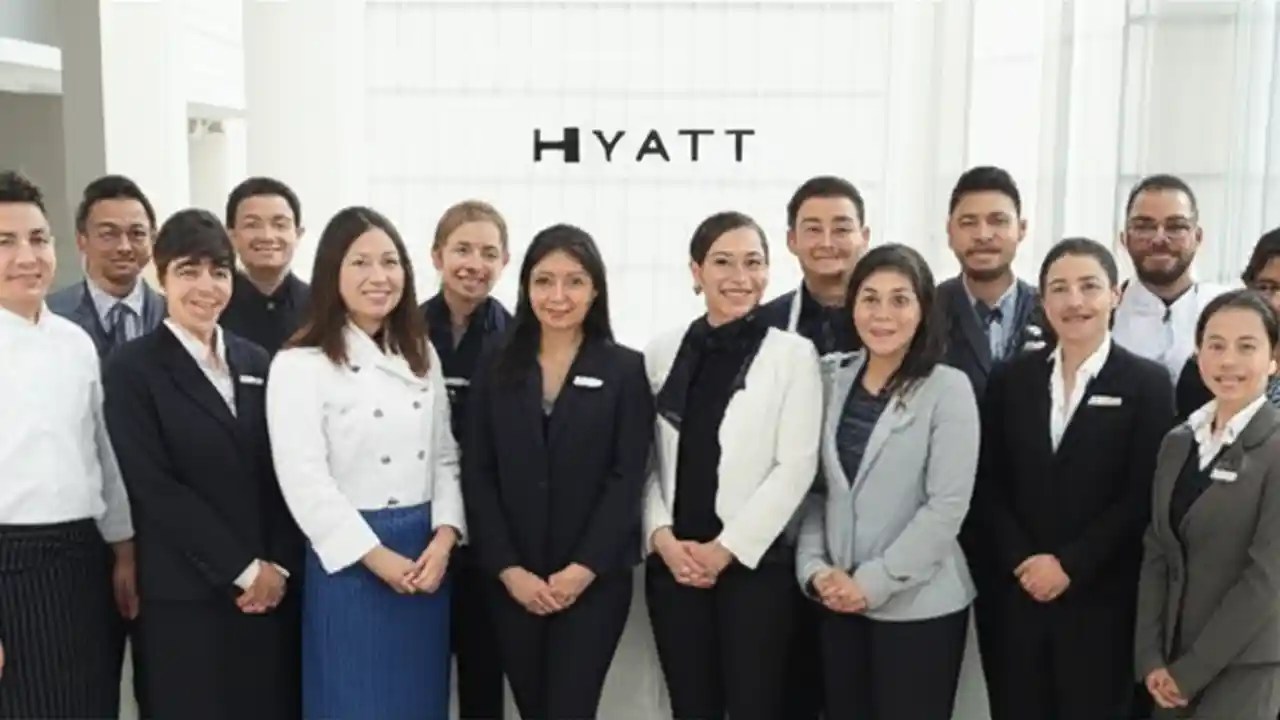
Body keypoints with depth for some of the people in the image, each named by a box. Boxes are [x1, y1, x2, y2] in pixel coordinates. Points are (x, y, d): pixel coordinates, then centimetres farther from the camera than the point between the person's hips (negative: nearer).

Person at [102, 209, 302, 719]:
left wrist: (279, 565, -4)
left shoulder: (257, 362, 10)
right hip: (185, 595, -4)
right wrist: (243, 569, -11)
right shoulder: (131, 369, -4)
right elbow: (154, 488, -11)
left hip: (273, 586, 4)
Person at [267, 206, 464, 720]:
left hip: (427, 553, 5)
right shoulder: (299, 365, -9)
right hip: (350, 557, -5)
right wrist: (378, 558, -15)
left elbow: (445, 457, 8)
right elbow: (304, 481, -14)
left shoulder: (421, 355, 10)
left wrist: (444, 539, -7)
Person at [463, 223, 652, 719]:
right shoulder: (496, 368, 5)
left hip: (593, 580, -2)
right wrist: (508, 569, -8)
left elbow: (626, 479, -5)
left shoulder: (625, 370, 0)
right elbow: (477, 477, 1)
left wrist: (582, 570, -13)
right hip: (513, 582, 2)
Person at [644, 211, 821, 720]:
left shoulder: (794, 354, -3)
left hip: (754, 562, -3)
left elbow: (796, 466, -8)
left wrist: (726, 548, -11)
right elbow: (644, 459, 6)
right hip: (673, 564, 3)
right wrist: (661, 536, -8)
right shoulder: (663, 352, 7)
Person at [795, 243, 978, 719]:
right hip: (840, 603, 4)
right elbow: (819, 491, 9)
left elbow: (947, 506, -13)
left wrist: (874, 582, -15)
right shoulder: (837, 385, 8)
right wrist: (815, 568, -5)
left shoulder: (948, 388, -7)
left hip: (917, 605, -4)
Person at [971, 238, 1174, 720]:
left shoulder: (1147, 383, 0)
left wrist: (1070, 566, -12)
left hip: (1099, 600, -2)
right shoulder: (1011, 379, 8)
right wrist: (1021, 561, -8)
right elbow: (986, 483, 5)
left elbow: (1142, 496, -7)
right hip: (1013, 594, 3)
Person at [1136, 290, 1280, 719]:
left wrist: (1190, 671, -12)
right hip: (1173, 662, 5)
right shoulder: (1177, 443, 7)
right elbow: (1156, 552, 6)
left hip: (1244, 666, -5)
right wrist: (1150, 658, -3)